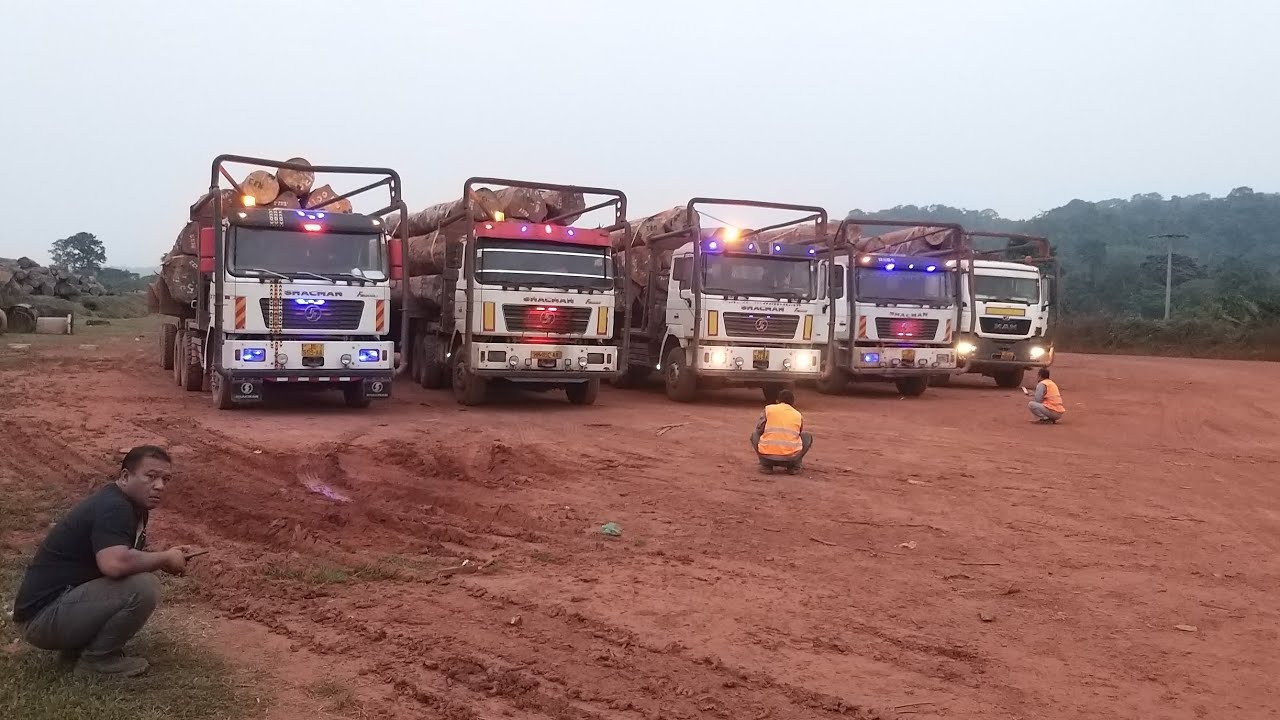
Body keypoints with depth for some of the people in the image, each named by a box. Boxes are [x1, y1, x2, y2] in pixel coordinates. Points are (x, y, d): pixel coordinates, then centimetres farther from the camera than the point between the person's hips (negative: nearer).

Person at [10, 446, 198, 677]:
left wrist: (169, 558, 4)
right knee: (144, 587, -24)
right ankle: (98, 658, -4)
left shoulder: (133, 506, 10)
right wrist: (164, 558, -20)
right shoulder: (113, 508, -20)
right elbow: (114, 564, -38)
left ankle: (76, 644, 14)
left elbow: (126, 557, 23)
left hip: (59, 601, 10)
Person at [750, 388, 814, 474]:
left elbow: (759, 429, 12)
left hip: (767, 456, 0)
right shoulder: (798, 415, 17)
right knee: (808, 436, 28)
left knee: (755, 435, 31)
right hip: (791, 457, 0)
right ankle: (794, 466, 13)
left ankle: (766, 465, 12)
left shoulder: (768, 409, 12)